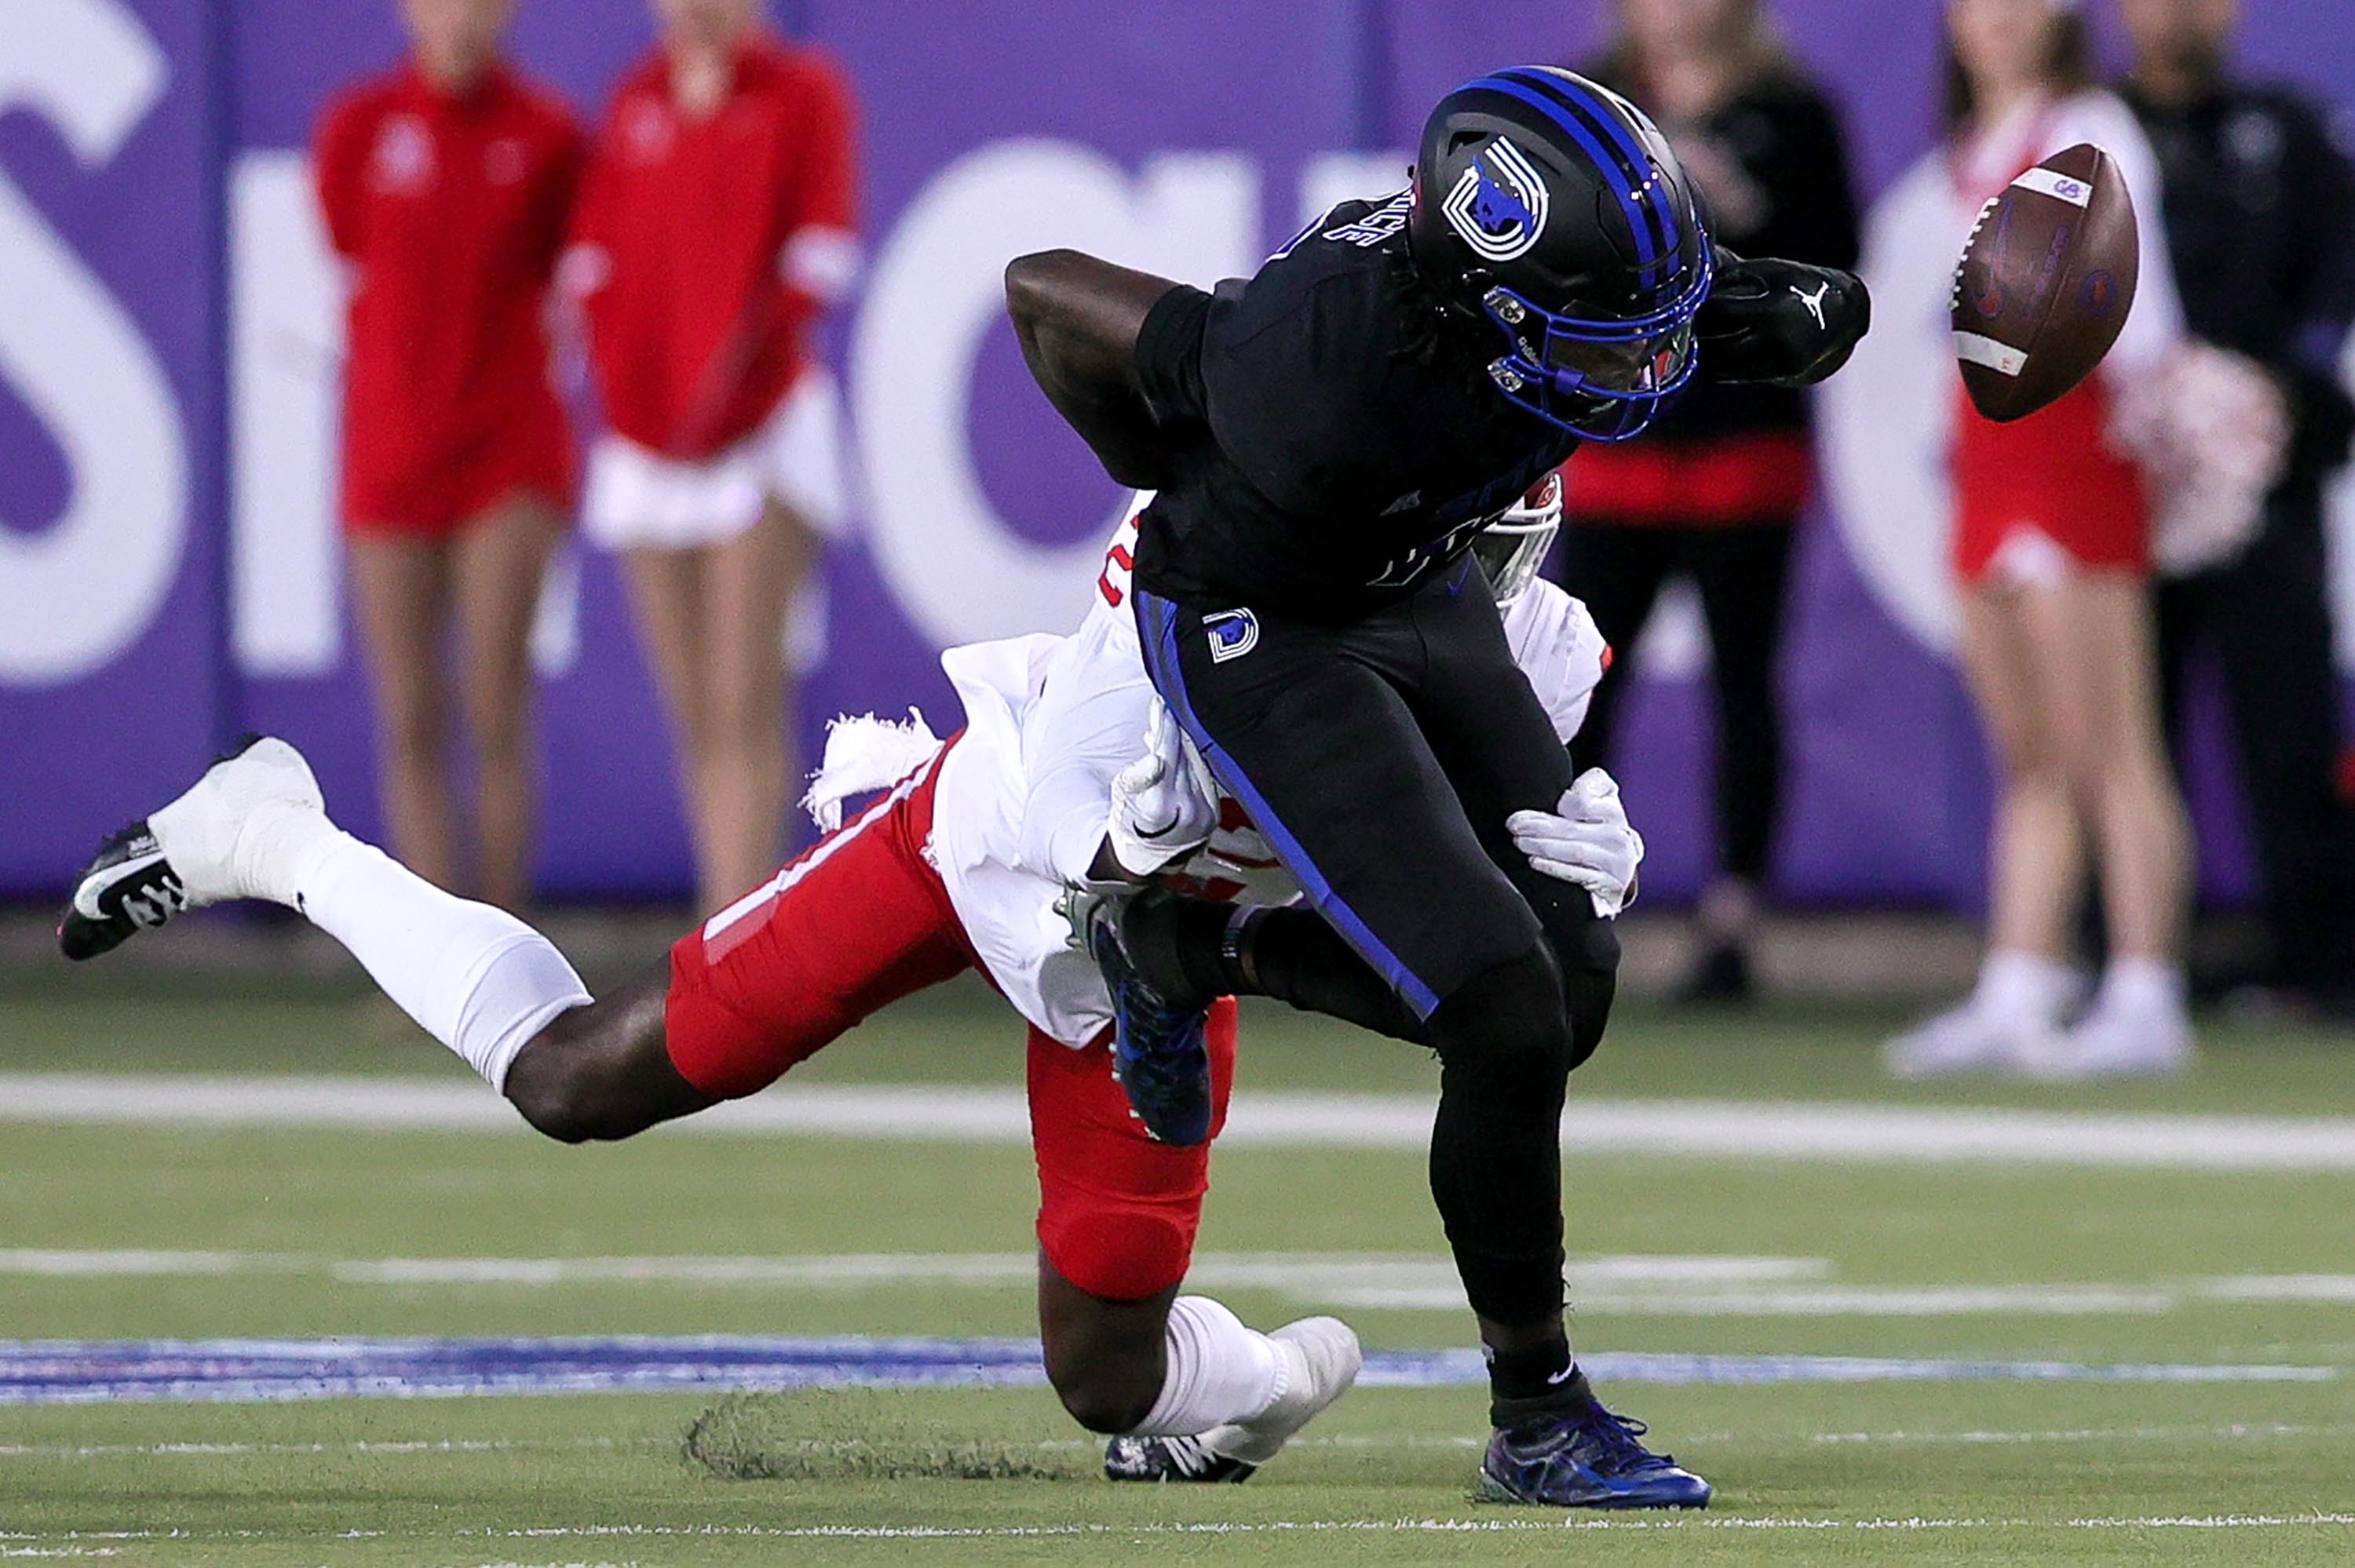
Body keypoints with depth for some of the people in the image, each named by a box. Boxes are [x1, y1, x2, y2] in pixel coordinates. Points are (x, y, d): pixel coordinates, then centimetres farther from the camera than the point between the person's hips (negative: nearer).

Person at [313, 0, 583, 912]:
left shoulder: (547, 135, -1)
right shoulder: (358, 127, 1)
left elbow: (562, 286, 8)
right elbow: (351, 262, 11)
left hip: (511, 450, -1)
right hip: (390, 452, 1)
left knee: (497, 716, -7)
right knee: (412, 725, 0)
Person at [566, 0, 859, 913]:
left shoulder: (804, 93, 0)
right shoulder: (636, 102, 13)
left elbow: (818, 258, -7)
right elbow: (594, 258, 14)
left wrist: (737, 366, -18)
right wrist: (618, 377, -2)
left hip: (761, 426, -5)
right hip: (648, 438, 5)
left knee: (746, 709, -13)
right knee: (693, 717, 5)